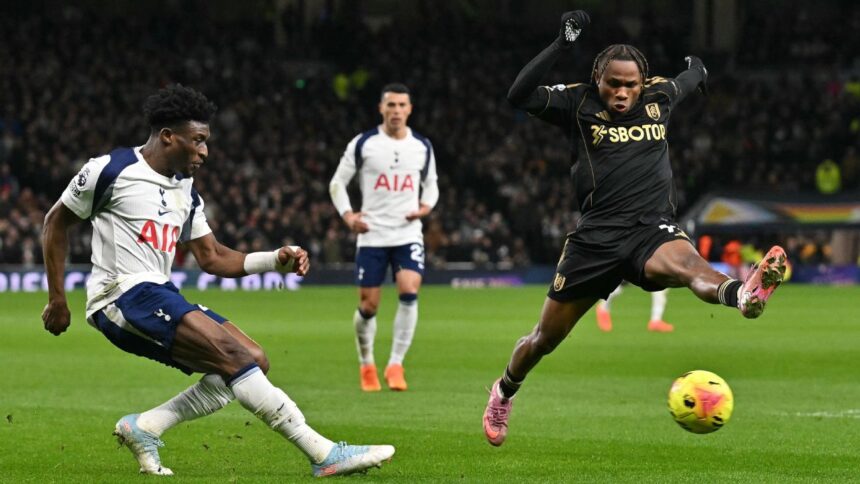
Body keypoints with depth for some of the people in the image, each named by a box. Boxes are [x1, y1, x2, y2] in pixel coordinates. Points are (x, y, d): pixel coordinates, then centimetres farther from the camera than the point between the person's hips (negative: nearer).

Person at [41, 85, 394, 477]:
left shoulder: (185, 191, 16)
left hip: (160, 298, 9)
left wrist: (275, 261, 2)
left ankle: (144, 427, -4)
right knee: (234, 355, -22)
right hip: (122, 295, -9)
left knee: (252, 363, -1)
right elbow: (56, 222, 3)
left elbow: (212, 258, 18)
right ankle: (323, 454, -25)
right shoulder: (111, 170, -6)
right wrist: (57, 299, 1)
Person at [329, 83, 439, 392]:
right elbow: (338, 182, 5)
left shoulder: (422, 147, 6)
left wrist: (426, 205, -1)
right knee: (368, 306, 1)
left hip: (408, 234, 1)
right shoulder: (363, 144, -1)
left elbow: (431, 183, 20)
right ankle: (366, 365, 25)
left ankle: (395, 365, -12)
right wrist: (347, 214, -10)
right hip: (371, 236, -1)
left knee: (409, 292, -20)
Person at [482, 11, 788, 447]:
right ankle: (504, 392, 41)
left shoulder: (659, 96, 10)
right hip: (596, 236, 0)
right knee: (545, 338, 11)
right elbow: (520, 96, -17)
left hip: (653, 229, 0)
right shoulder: (579, 104, 0)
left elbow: (689, 80, 35)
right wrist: (561, 44, -21)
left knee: (685, 263, -38)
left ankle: (740, 294, -72)